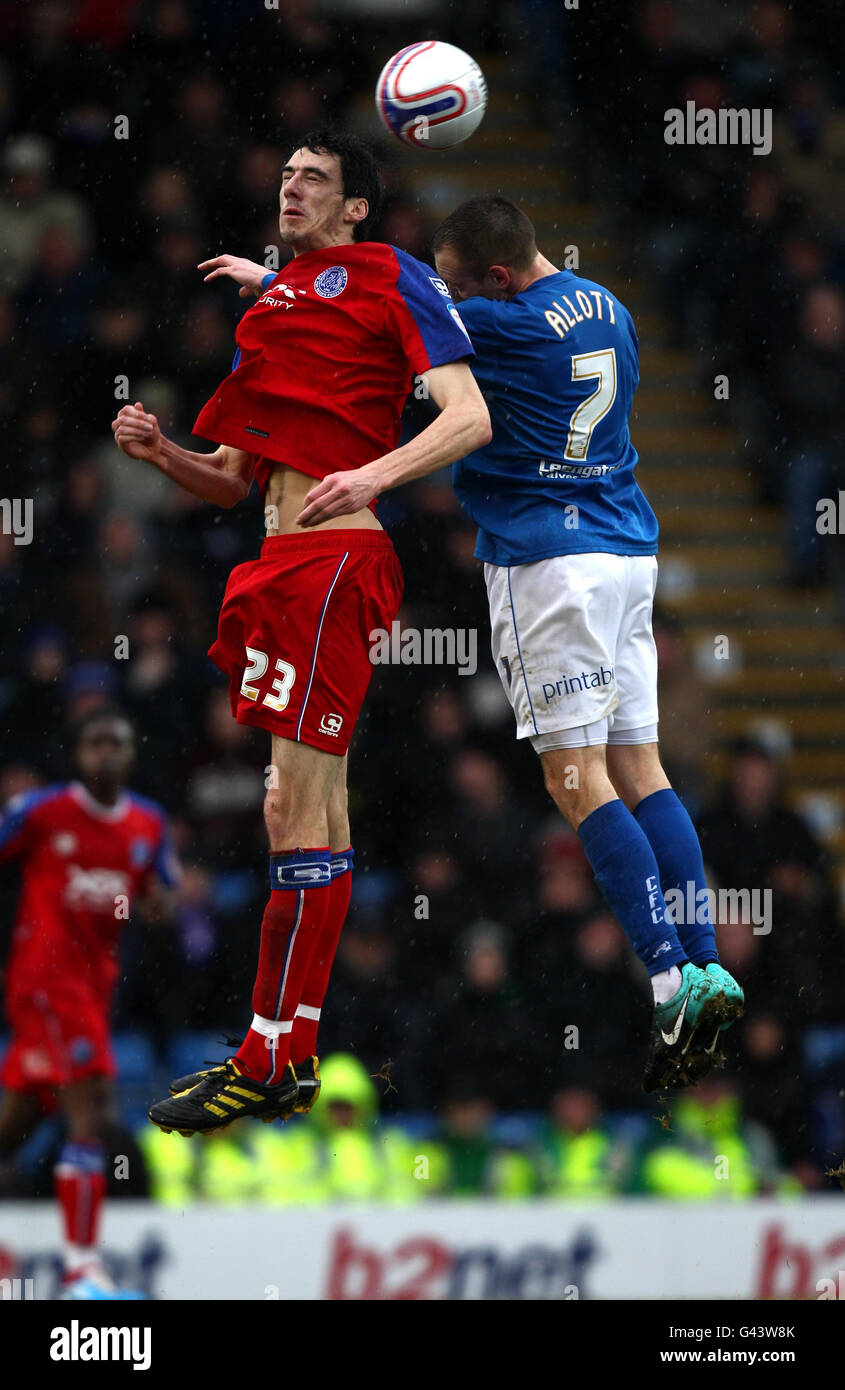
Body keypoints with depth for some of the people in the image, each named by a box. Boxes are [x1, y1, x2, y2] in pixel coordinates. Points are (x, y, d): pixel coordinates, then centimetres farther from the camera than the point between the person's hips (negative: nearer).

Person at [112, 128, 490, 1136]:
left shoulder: (390, 278, 0)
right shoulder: (268, 303, 23)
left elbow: (469, 418, -10)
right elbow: (233, 479, 26)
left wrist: (374, 473, -25)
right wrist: (162, 454, 6)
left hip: (333, 553, -9)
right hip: (283, 559, 9)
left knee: (295, 808, -11)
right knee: (316, 808, 10)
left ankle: (268, 1063, -12)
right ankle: (292, 1052, 12)